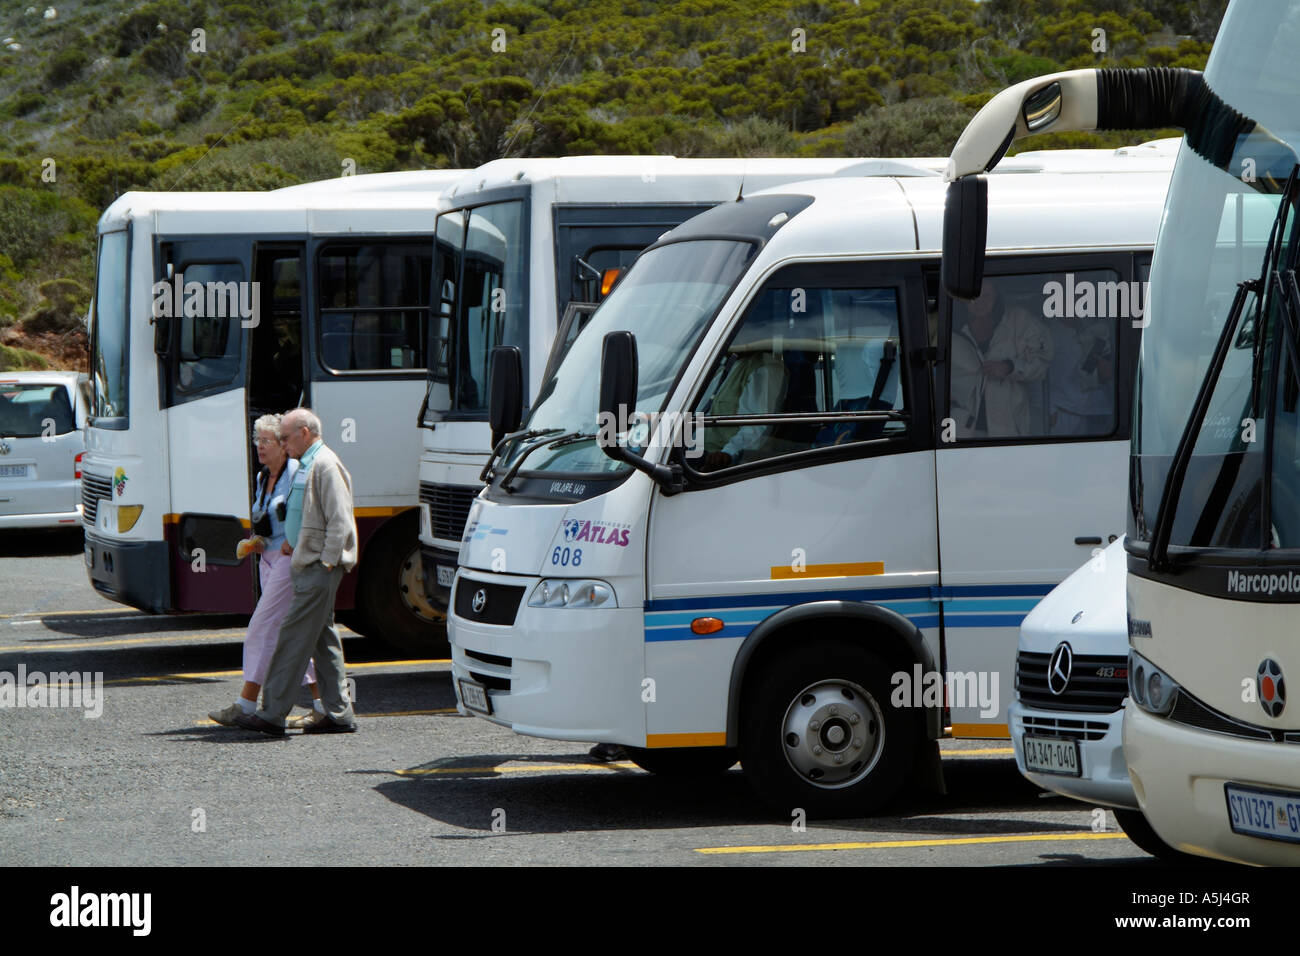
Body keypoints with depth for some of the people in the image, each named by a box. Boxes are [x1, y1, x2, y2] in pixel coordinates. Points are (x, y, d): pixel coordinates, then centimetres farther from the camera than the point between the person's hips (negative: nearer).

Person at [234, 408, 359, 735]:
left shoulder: (326, 466, -14)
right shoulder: (307, 466, 18)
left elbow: (339, 521, -19)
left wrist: (326, 562, -20)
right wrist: (292, 541, 14)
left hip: (319, 568, -11)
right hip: (308, 565, 11)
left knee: (294, 637, -9)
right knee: (323, 639, 11)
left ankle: (273, 714, -9)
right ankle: (338, 713, 14)